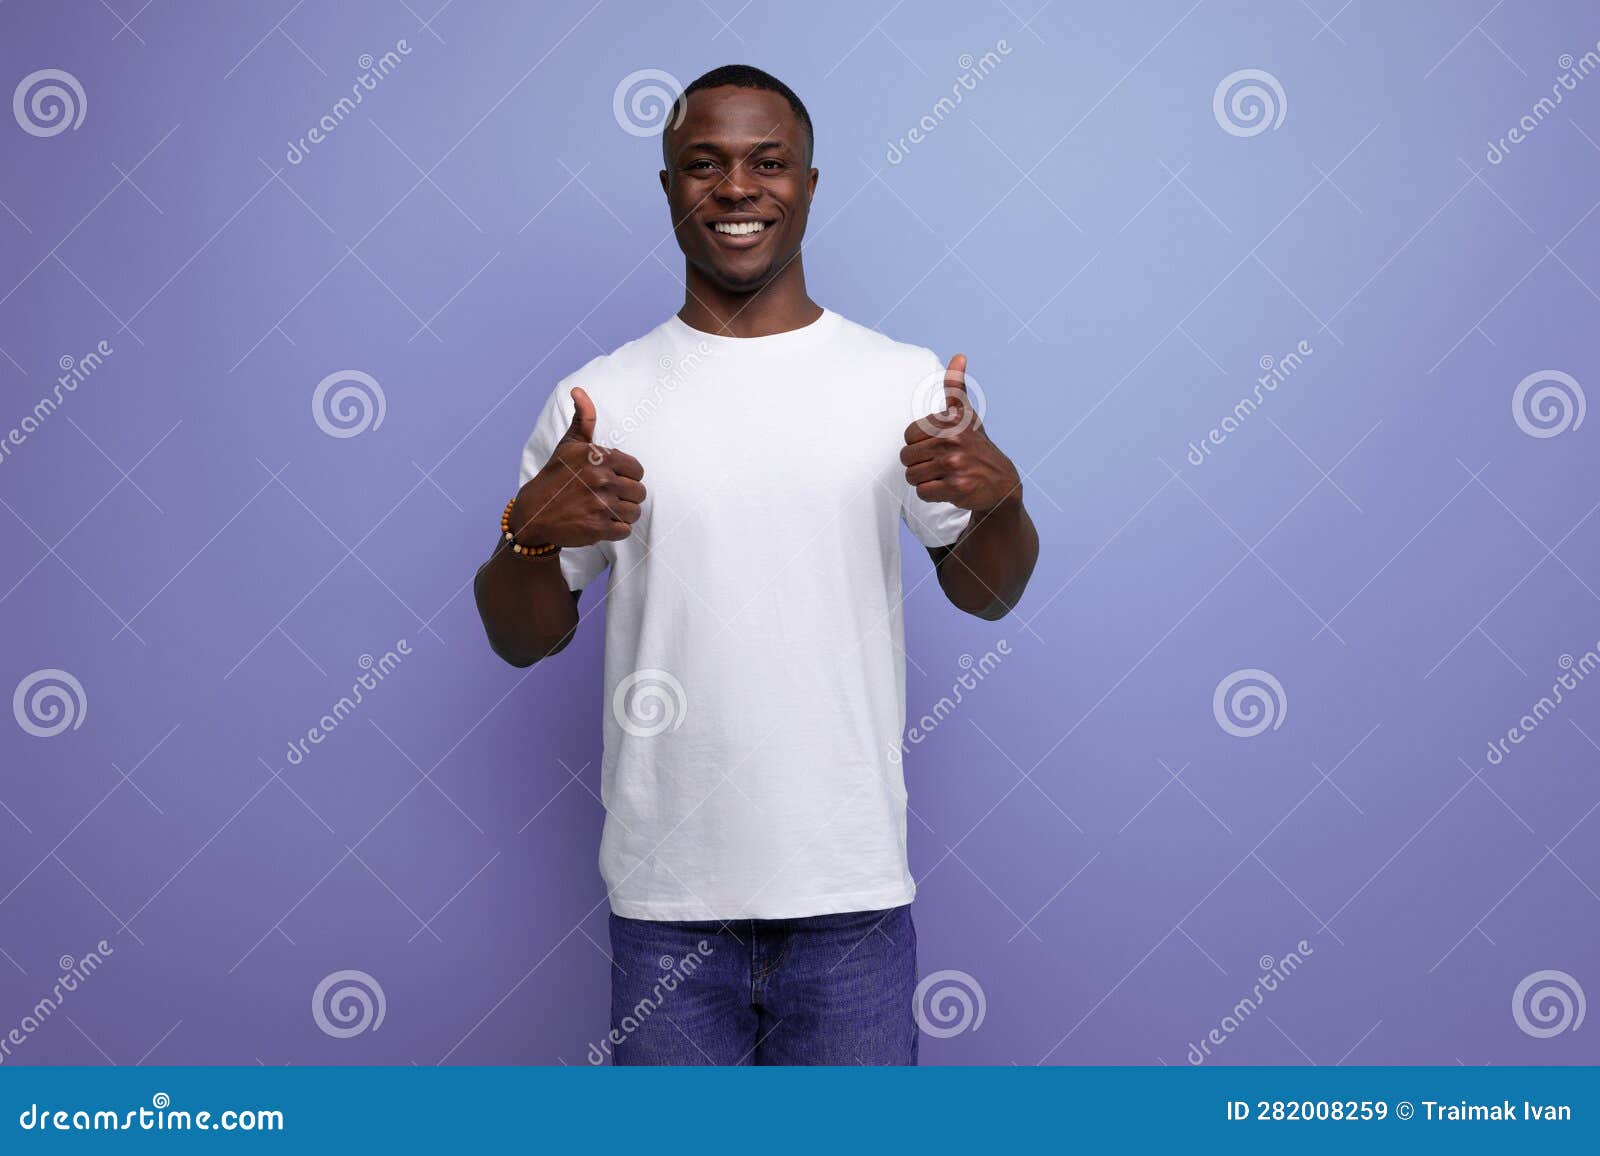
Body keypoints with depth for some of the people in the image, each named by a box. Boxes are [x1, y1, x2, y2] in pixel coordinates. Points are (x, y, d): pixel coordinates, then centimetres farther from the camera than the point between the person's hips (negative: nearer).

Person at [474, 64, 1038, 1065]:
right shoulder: (599, 401, 1)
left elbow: (986, 592, 9)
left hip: (852, 887, 0)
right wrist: (532, 532, -15)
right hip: (666, 894, 1)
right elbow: (523, 641, 5)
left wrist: (1001, 496, -12)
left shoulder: (907, 383, 1)